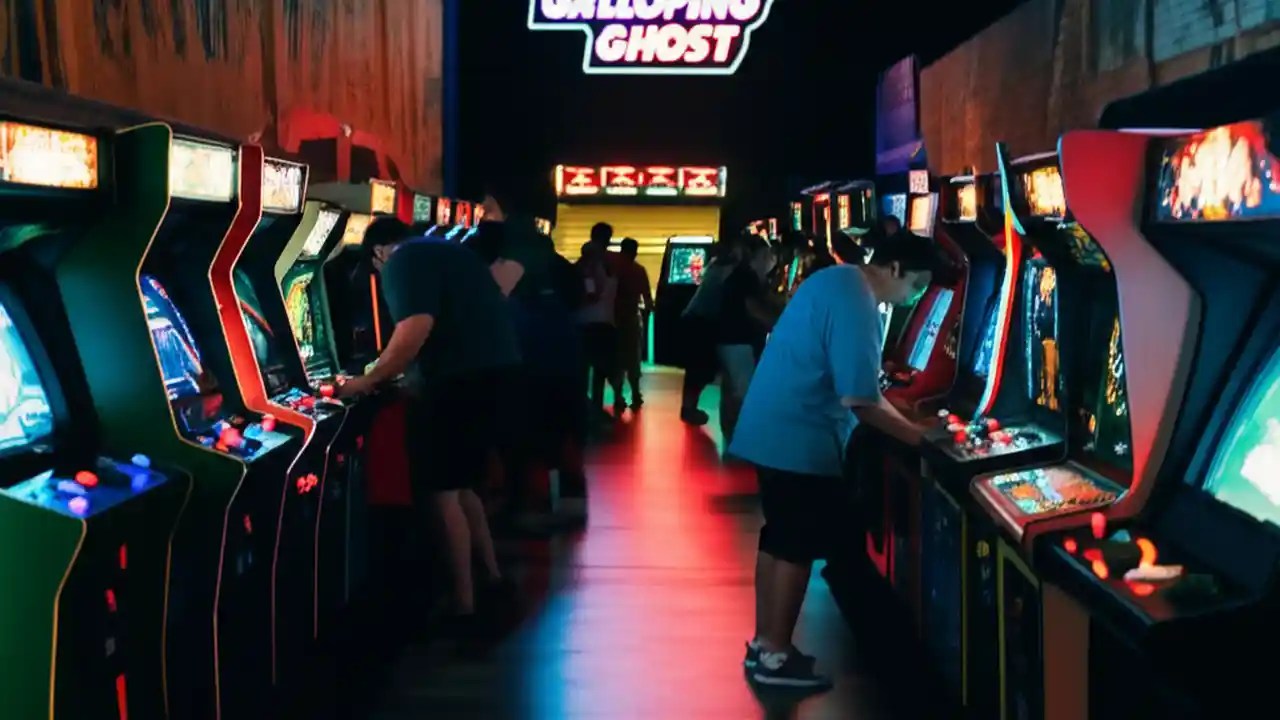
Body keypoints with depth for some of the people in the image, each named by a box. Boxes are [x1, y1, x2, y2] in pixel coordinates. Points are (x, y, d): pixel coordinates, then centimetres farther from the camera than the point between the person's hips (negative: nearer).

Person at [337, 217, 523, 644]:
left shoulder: (400, 263, -5)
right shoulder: (450, 252, 22)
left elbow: (416, 328, -20)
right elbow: (511, 269, 33)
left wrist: (371, 379, -11)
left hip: (457, 380, -9)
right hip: (497, 370, 9)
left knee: (441, 492, -1)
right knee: (460, 483, 22)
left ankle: (465, 610, 2)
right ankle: (492, 578, 29)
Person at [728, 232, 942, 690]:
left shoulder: (836, 280, 12)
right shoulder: (856, 307, -20)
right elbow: (860, 402, -22)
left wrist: (901, 418, 16)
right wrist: (919, 438, -12)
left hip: (772, 428, 10)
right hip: (801, 439, -10)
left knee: (778, 537, 16)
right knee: (798, 547, 0)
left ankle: (763, 644, 25)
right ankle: (775, 657, 9)